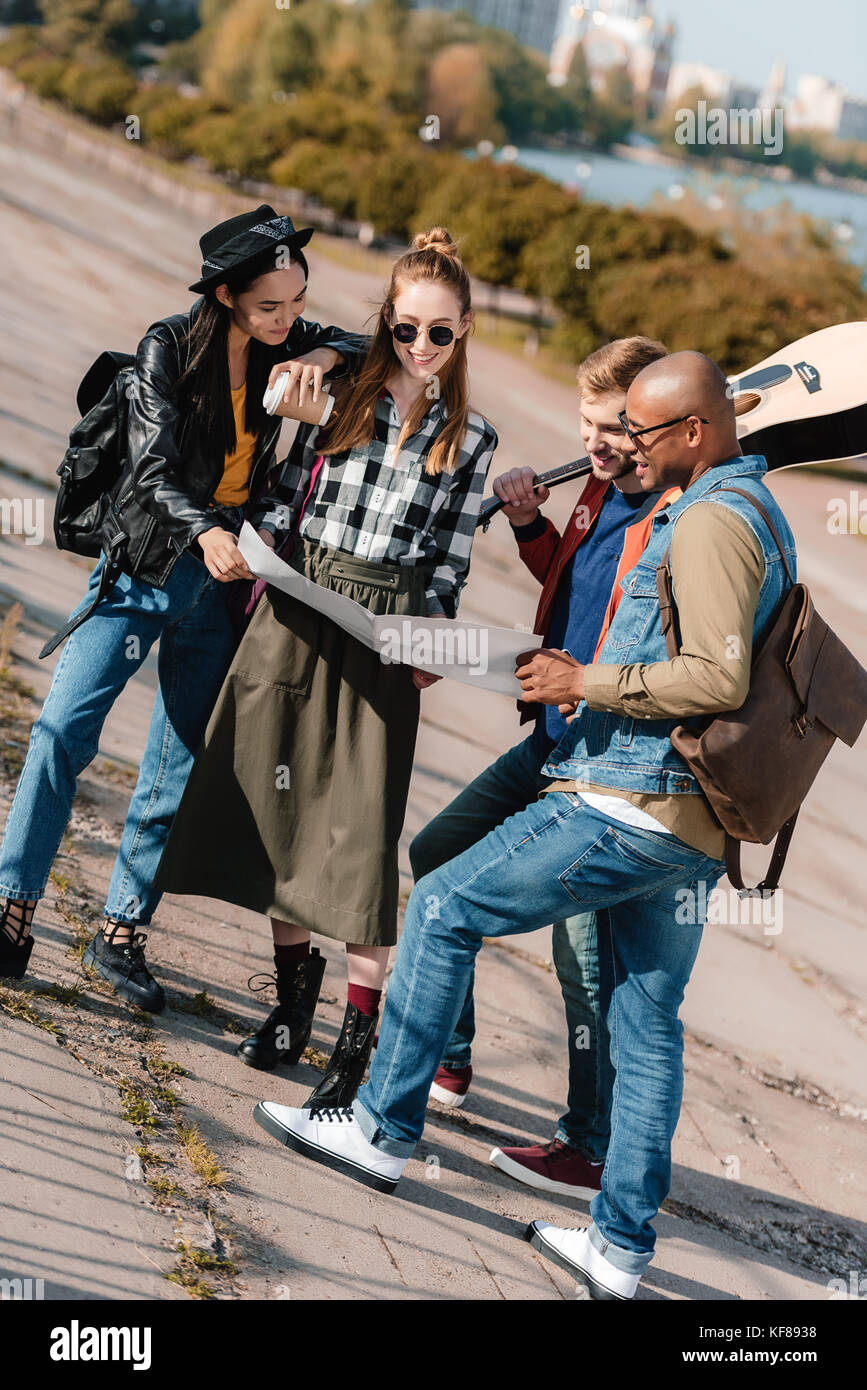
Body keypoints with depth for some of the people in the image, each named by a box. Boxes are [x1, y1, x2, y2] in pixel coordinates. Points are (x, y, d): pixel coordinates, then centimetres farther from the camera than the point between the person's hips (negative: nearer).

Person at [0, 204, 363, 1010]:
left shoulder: (286, 347, 1)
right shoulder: (169, 347, -9)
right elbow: (153, 468, -16)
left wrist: (323, 355, -16)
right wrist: (204, 533, -34)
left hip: (225, 580, 3)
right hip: (145, 563, -3)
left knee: (179, 766, 4)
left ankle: (121, 935, 14)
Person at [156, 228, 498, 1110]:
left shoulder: (469, 440, 5)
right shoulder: (341, 396, 6)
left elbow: (450, 558, 4)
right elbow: (288, 493, 9)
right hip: (298, 611, 2)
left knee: (361, 822, -5)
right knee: (277, 797, 7)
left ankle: (358, 1034, 3)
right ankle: (294, 979, 29)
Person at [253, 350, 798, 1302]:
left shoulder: (710, 521, -15)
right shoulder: (759, 511, 17)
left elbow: (721, 678, -24)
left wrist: (587, 682, -16)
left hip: (629, 809, -10)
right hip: (693, 828, 10)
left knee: (443, 907, 1)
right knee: (647, 1025, 11)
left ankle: (383, 1128, 9)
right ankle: (621, 1246, 16)